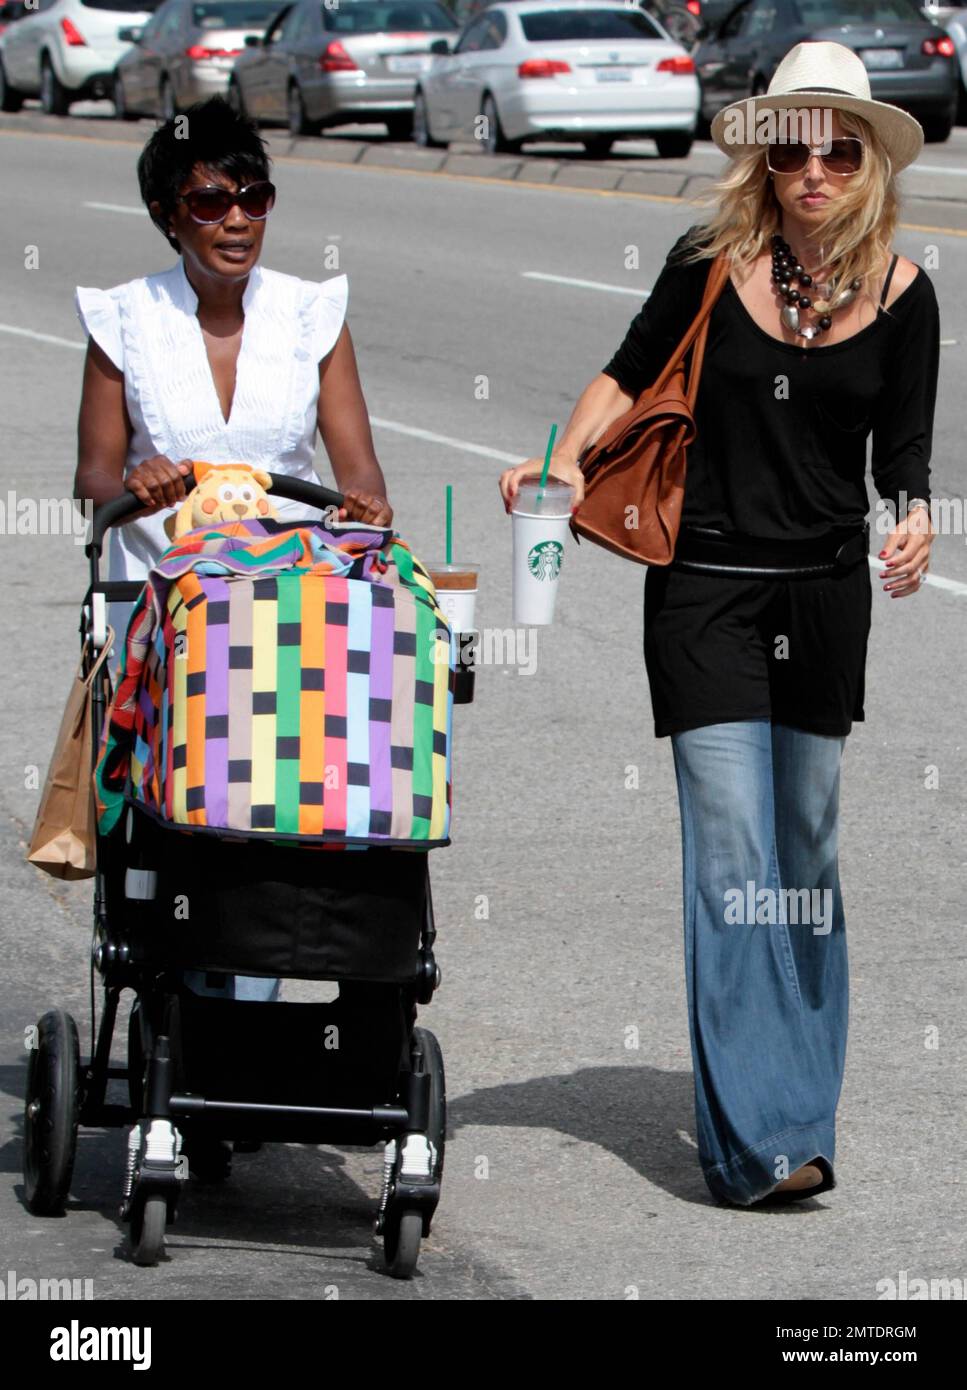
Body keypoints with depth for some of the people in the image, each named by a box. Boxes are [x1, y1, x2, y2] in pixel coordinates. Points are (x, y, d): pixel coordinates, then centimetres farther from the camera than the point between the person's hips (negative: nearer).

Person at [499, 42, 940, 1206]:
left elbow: (902, 451, 4)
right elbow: (629, 377, 9)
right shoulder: (714, 264, -4)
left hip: (826, 594, 2)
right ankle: (756, 1138, -14)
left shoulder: (900, 291, 0)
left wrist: (913, 520, -16)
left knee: (805, 851, 9)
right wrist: (563, 469, -7)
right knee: (733, 851, -10)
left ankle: (795, 1105, 20)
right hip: (706, 589, -2)